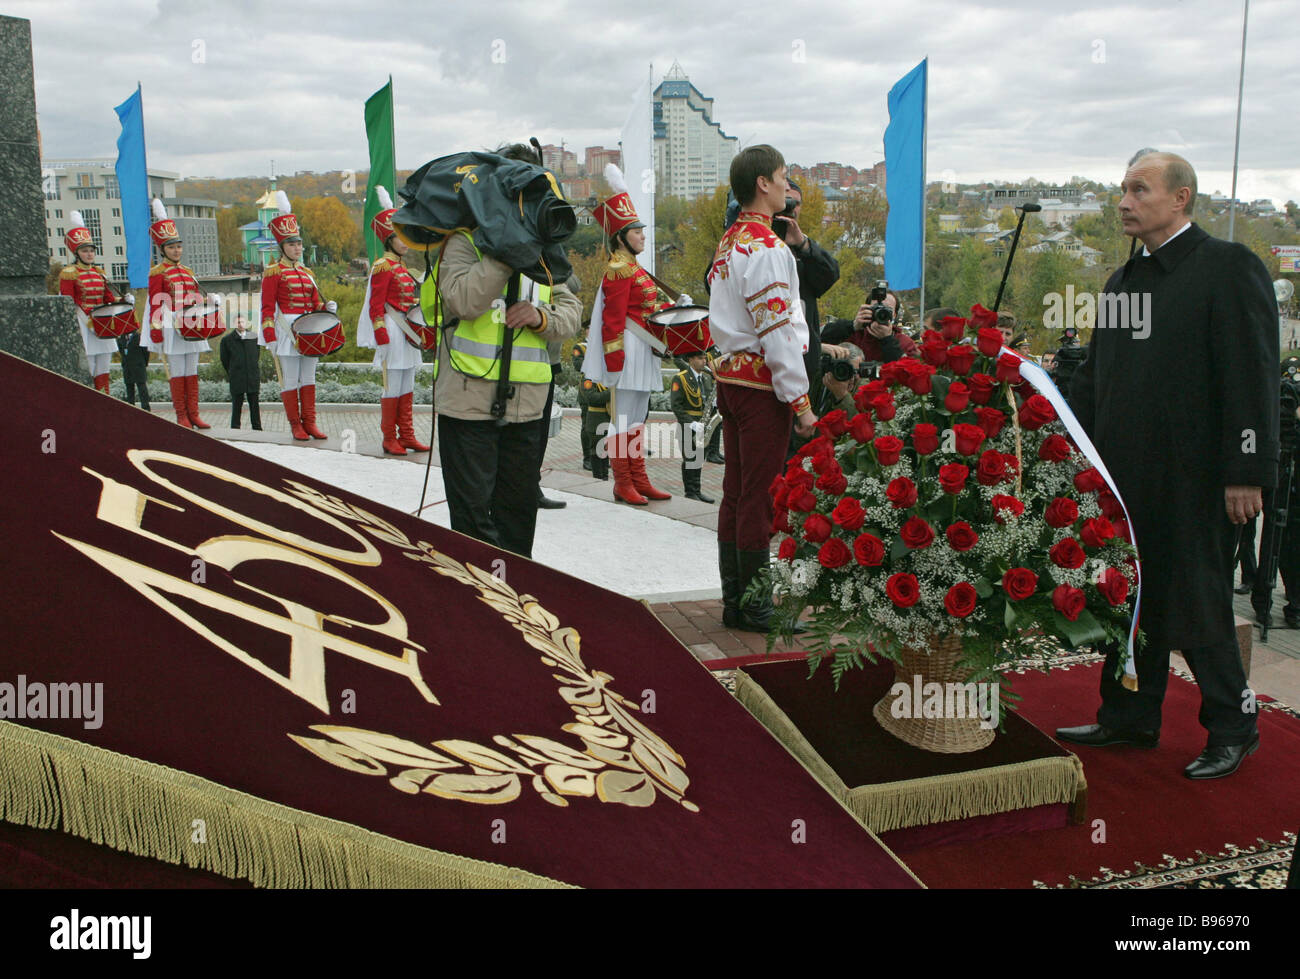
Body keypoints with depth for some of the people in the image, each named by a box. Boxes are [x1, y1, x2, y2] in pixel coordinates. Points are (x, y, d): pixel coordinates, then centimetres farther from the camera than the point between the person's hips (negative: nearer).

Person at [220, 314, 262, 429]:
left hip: (253, 377, 1)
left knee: (254, 405, 5)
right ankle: (235, 428, 6)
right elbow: (224, 360, 10)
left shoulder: (255, 338, 8)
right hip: (236, 380, -1)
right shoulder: (227, 340, 3)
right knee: (236, 405, 1)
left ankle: (257, 429, 10)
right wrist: (231, 374, 10)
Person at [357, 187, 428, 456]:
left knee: (407, 389, 11)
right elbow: (376, 307, -15)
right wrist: (382, 339, -20)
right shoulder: (383, 267, -11)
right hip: (393, 333, -9)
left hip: (407, 331, 9)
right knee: (393, 389, -4)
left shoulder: (402, 268, 16)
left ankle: (406, 435, 17)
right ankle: (389, 439, 4)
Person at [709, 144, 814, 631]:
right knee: (759, 496, -3)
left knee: (735, 493, 12)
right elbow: (776, 331, -20)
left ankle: (734, 602, 20)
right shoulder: (766, 247, -16)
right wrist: (800, 401, -17)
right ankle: (756, 607, 4)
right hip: (761, 383, -10)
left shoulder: (728, 242, 15)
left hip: (730, 376, 10)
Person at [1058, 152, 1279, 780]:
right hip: (1125, 476, 7)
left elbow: (1251, 376, -13)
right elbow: (1094, 375, 19)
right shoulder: (1124, 279, 16)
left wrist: (1246, 473, -17)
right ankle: (1128, 720, 26)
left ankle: (1232, 728, 19)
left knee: (1197, 608, 1)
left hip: (1195, 480, -7)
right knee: (1130, 602, 14)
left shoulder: (1229, 268, -7)